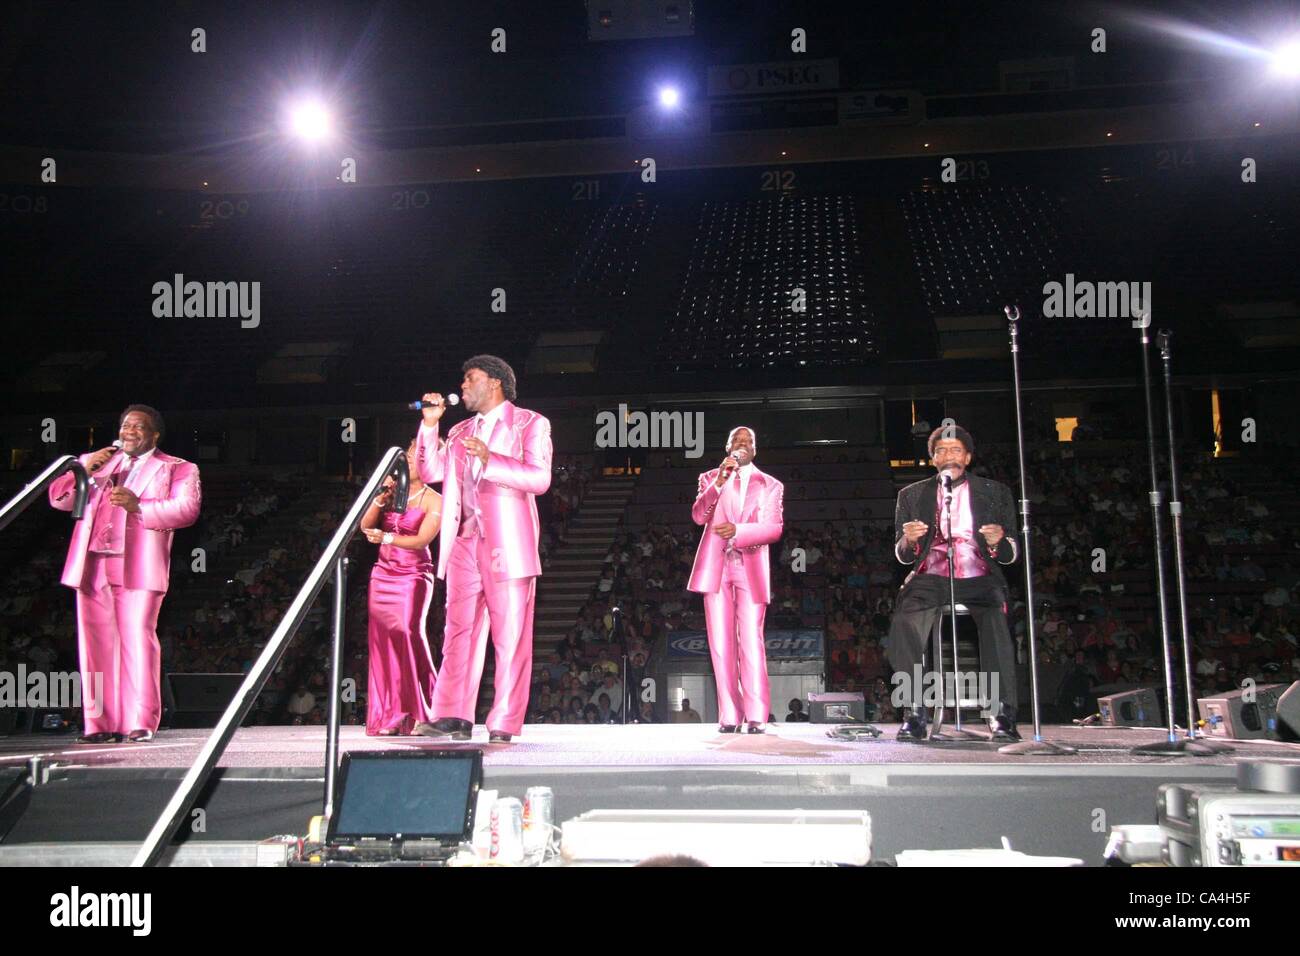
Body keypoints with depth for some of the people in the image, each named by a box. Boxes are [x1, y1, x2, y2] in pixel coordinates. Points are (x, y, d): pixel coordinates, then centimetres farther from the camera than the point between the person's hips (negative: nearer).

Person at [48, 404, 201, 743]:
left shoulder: (177, 469, 12)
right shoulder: (94, 462, 26)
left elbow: (187, 509, -4)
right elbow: (58, 498, 17)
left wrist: (139, 507, -17)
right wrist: (85, 469, -1)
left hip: (138, 568, -4)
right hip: (92, 566, 4)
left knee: (138, 641, -11)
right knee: (97, 644, 0)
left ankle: (140, 722, -10)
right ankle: (101, 723, 3)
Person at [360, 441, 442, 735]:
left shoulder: (434, 501, -1)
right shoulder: (393, 492, 13)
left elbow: (421, 540, -12)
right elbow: (366, 526, 5)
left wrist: (384, 537, -13)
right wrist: (382, 496, -6)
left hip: (414, 575, -5)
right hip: (383, 574, 5)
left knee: (408, 631, -21)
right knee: (382, 638, -1)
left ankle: (420, 712, -12)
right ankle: (388, 717, 4)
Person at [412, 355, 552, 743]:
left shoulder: (529, 423, 4)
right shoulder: (459, 432, 24)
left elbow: (540, 478, -9)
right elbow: (430, 472, 16)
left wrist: (490, 460, -20)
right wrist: (430, 425, 9)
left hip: (507, 544, -6)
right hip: (464, 541, 6)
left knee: (511, 637, -5)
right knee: (459, 631, 0)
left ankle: (504, 726, -4)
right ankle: (452, 717, 0)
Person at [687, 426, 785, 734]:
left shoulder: (770, 485, 11)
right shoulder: (710, 478, 15)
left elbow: (774, 528, -2)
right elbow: (699, 516, -1)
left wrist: (737, 530, -17)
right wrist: (719, 482, -14)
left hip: (751, 569, -1)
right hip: (715, 567, 1)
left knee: (751, 642, -8)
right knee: (721, 643, -1)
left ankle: (756, 716, -8)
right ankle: (729, 716, 1)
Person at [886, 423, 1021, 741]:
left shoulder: (995, 492, 15)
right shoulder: (912, 495, 17)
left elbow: (1011, 554, 11)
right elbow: (902, 556, 15)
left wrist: (998, 541, -13)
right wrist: (909, 540, -10)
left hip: (978, 577, -1)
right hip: (931, 578, 1)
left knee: (996, 623, -34)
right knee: (904, 625, -31)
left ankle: (1002, 714, -30)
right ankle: (914, 714, -26)